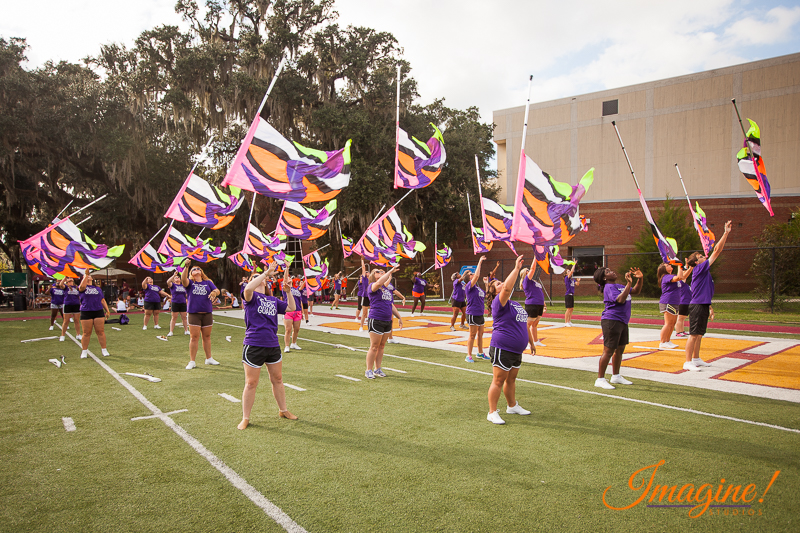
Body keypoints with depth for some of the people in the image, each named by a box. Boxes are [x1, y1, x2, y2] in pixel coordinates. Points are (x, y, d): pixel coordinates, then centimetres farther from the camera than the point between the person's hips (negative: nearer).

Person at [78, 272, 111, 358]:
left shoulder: (98, 288, 17)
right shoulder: (82, 288, 6)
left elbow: (102, 300, 17)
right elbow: (82, 286, -20)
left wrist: (107, 311, 11)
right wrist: (86, 274, -14)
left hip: (99, 312, 2)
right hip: (86, 312, -2)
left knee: (101, 332, 1)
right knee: (86, 333, 2)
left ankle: (104, 350, 7)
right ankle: (84, 351, 13)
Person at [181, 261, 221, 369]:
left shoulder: (208, 282, 12)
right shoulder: (190, 283, 5)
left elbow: (217, 290, 1)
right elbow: (183, 279, -17)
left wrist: (214, 292, -23)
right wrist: (186, 267, -29)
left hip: (207, 313, 3)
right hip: (194, 314, -2)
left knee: (207, 337, 12)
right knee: (194, 337, -4)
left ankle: (209, 358, 24)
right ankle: (192, 361, 3)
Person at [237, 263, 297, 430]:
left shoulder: (273, 300, 14)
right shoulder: (251, 296, -4)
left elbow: (292, 308, 13)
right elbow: (248, 288, -27)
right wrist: (266, 272, -25)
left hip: (273, 346, 6)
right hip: (253, 346, -6)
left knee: (277, 380, 17)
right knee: (251, 384, 2)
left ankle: (283, 410, 34)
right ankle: (245, 418, 17)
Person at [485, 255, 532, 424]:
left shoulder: (515, 304, 16)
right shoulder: (499, 302, -11)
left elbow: (523, 324, 25)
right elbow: (507, 289, -31)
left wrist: (530, 342, 27)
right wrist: (516, 269, -29)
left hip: (516, 350, 8)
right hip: (502, 349, -8)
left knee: (511, 379, 20)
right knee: (498, 381, -4)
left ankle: (512, 406, 35)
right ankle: (492, 413, 3)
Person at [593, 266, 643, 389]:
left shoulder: (619, 286, 16)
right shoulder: (609, 287, -13)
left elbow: (636, 291, 24)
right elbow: (621, 299, -28)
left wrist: (640, 279, 8)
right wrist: (629, 283, -26)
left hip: (622, 321, 10)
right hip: (611, 321, -10)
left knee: (620, 349, 17)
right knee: (608, 350, -8)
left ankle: (616, 376, 30)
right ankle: (600, 379, -3)